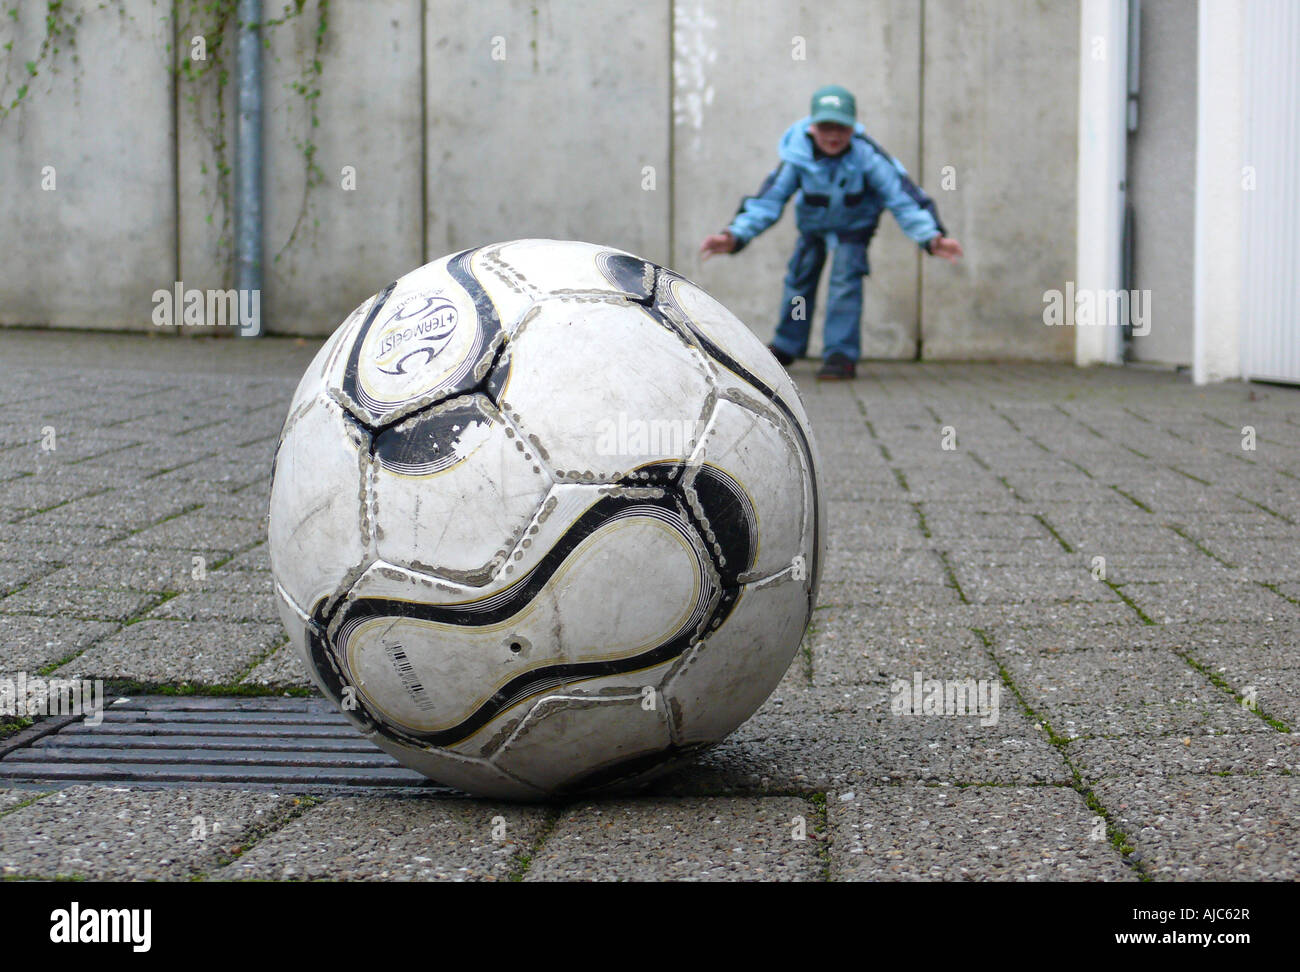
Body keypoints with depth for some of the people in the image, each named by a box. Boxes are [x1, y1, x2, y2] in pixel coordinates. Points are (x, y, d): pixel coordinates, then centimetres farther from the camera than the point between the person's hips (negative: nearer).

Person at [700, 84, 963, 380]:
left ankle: (842, 355, -13)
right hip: (812, 223, 3)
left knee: (845, 279, -20)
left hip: (853, 225, -3)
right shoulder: (797, 157, -30)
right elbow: (768, 200, -27)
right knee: (799, 278, 12)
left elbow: (903, 197, -33)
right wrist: (735, 236, -42)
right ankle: (786, 347, 34)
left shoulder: (867, 156, -34)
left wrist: (932, 237, -47)